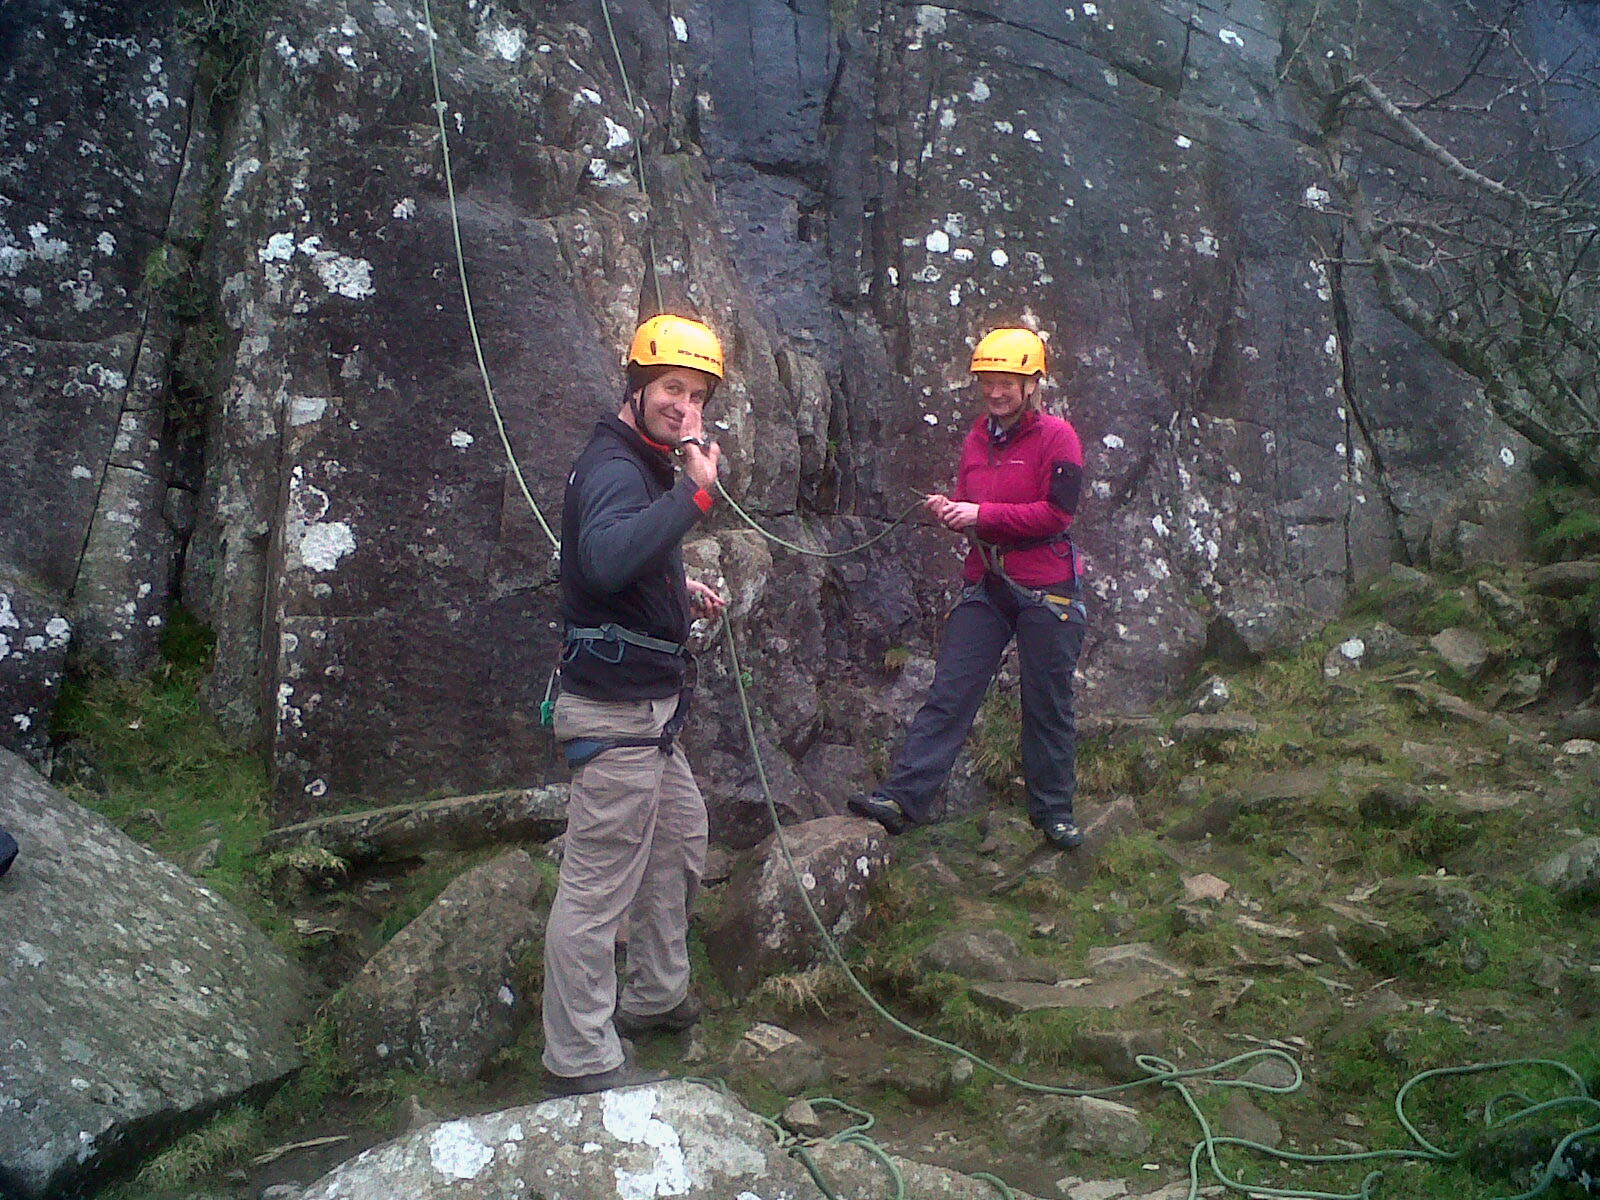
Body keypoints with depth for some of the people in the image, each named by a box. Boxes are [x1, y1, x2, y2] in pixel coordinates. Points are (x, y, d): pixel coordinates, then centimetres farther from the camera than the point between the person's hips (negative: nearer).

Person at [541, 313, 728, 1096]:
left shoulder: (646, 465, 14)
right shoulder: (613, 467, -19)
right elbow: (603, 560, -41)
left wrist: (681, 590, 15)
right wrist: (696, 492, -39)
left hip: (647, 708, 11)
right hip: (615, 712, -11)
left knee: (681, 838, 23)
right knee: (598, 885, -3)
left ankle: (655, 996, 39)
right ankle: (581, 1061, 8)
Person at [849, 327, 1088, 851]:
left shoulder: (1056, 436, -7)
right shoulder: (977, 439, 13)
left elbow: (1056, 512, -16)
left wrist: (983, 514, -19)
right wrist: (950, 510, -1)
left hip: (1046, 590, -5)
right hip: (986, 585, 5)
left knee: (1048, 705, 7)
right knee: (948, 695, -2)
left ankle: (1054, 812, 21)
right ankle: (903, 797, -4)